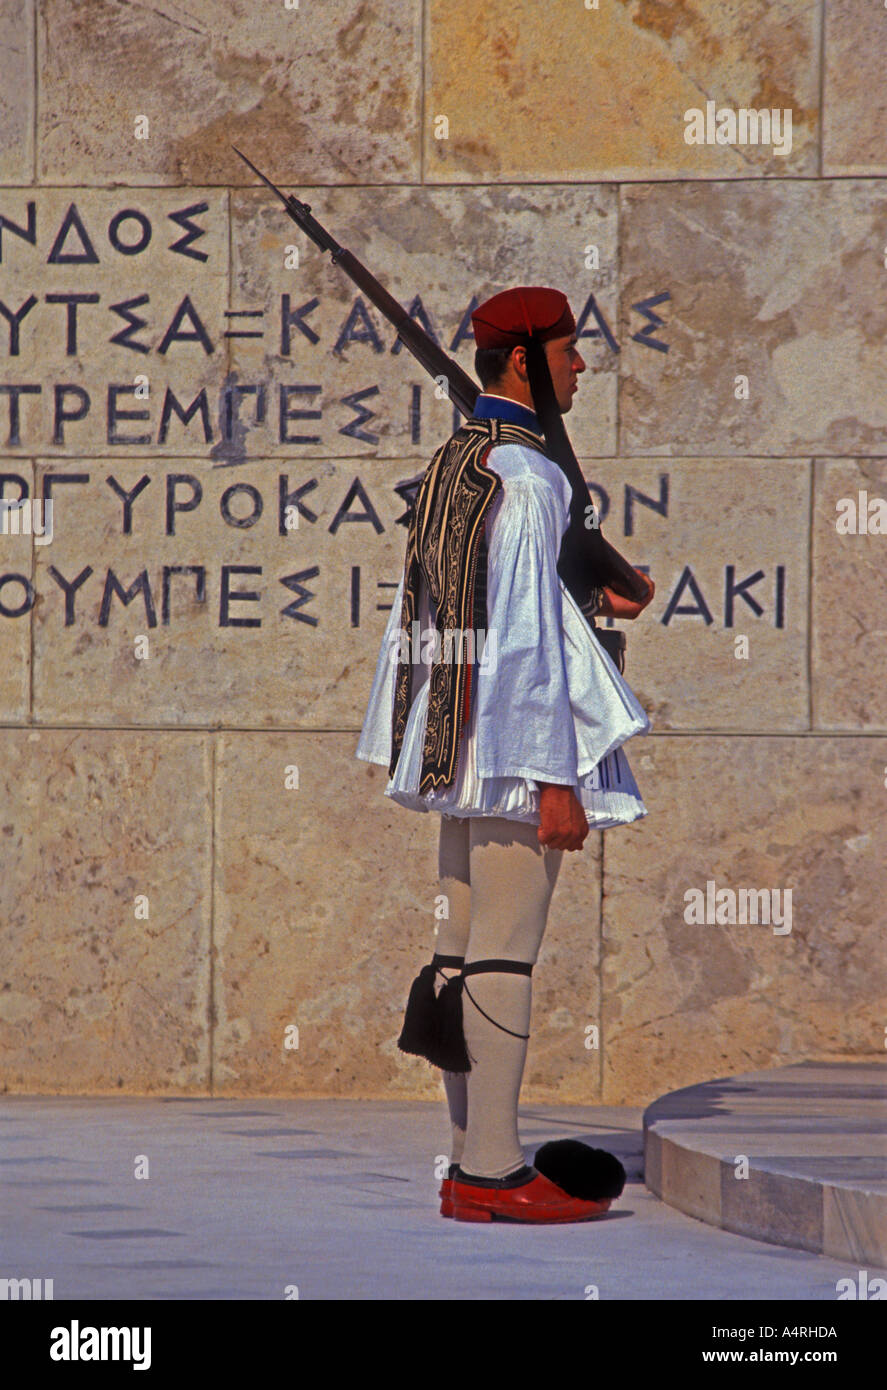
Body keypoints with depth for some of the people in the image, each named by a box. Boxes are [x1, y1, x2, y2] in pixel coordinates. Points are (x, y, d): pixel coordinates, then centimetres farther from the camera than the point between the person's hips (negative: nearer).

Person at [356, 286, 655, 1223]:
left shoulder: (450, 467, 14)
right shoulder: (525, 478, -16)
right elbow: (526, 640, -20)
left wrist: (591, 601, 22)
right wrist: (554, 779, -20)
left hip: (459, 747, 10)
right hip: (516, 734, -10)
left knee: (467, 952, 9)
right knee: (505, 954, -7)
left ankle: (474, 1164, 13)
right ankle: (493, 1172, -7)